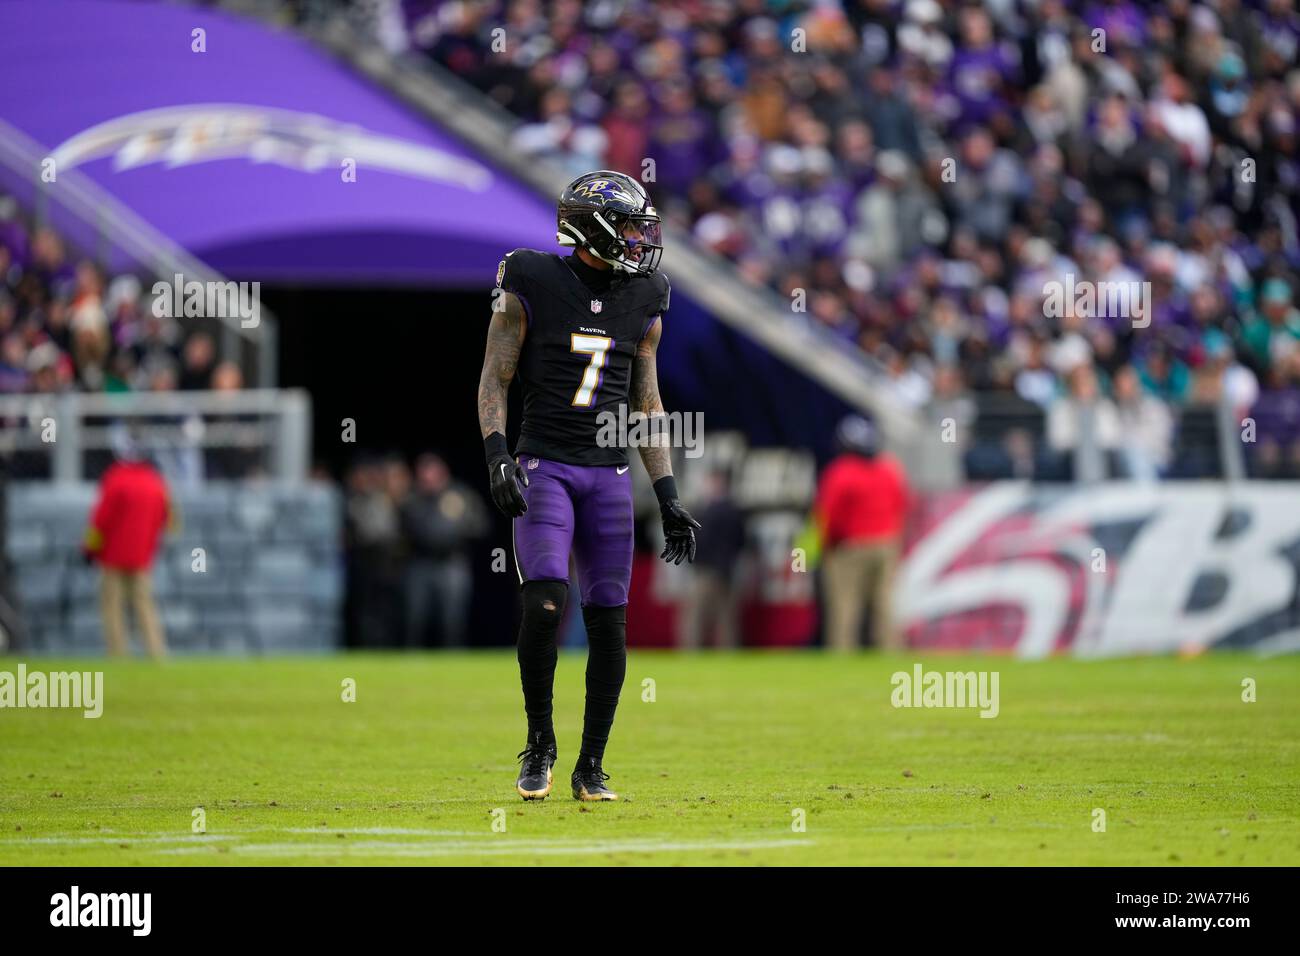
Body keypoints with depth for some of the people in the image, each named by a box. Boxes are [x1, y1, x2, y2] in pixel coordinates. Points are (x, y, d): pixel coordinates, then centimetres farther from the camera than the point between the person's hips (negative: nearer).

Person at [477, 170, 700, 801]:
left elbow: (646, 404, 14)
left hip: (609, 474, 4)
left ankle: (591, 769, 10)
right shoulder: (532, 287, -3)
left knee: (609, 620, 0)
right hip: (544, 465, -4)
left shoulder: (641, 304, 9)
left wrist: (668, 499, 10)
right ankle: (539, 748, -1)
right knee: (544, 602, -20)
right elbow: (494, 380, -2)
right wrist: (497, 455, -17)